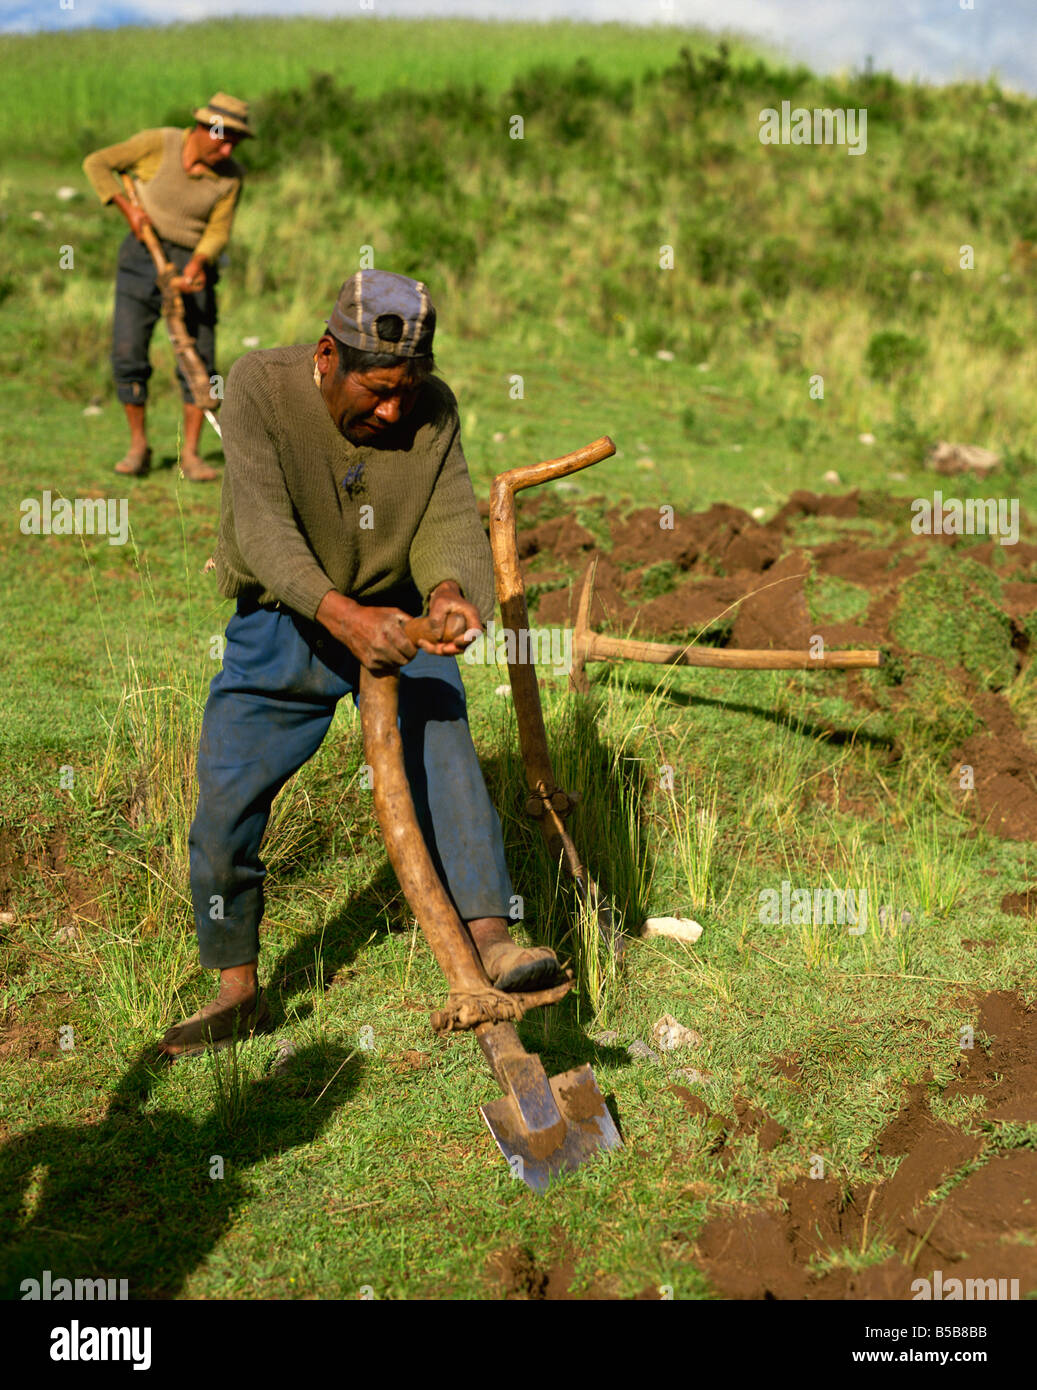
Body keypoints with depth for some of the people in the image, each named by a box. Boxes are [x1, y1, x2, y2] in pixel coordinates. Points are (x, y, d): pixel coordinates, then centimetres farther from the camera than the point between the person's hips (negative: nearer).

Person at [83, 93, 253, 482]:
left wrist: (198, 263, -26)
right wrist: (128, 208, -12)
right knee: (127, 355, -7)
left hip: (192, 264, 1)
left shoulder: (230, 176, -7)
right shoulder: (158, 144, -12)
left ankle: (190, 454, 1)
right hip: (141, 258, -1)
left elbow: (218, 232, -8)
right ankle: (139, 447, 6)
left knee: (199, 360, -7)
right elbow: (96, 164, -4)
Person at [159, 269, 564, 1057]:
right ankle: (239, 993, 16)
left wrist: (450, 590, -40)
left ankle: (490, 942, -30)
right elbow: (263, 527, -30)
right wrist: (342, 615, -47)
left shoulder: (433, 408, -10)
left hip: (396, 617, 1)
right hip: (281, 627, -1)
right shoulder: (260, 386, -19)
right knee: (225, 800, -2)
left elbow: (450, 521, -15)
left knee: (443, 752, -23)